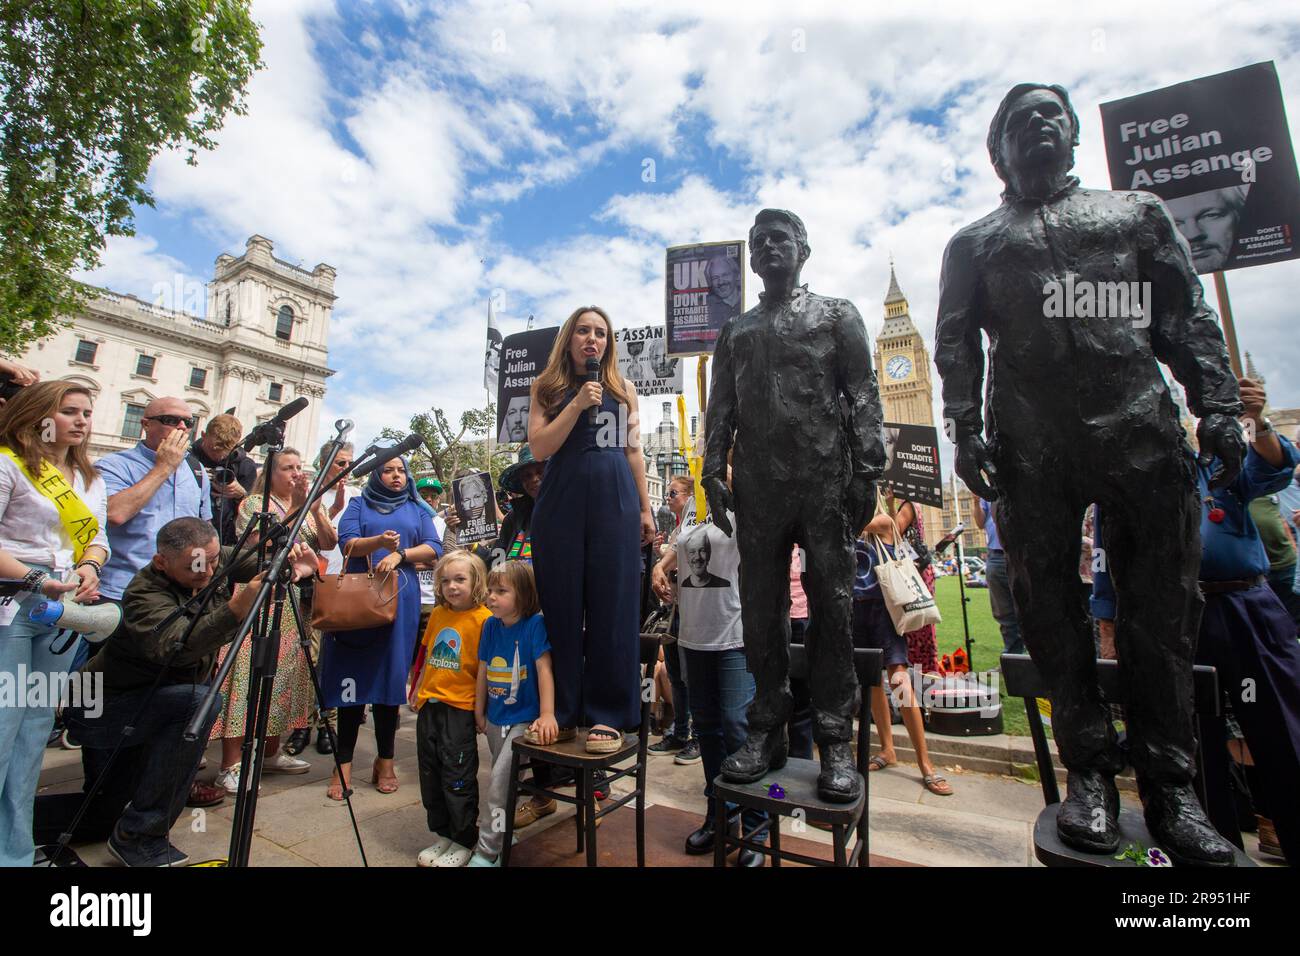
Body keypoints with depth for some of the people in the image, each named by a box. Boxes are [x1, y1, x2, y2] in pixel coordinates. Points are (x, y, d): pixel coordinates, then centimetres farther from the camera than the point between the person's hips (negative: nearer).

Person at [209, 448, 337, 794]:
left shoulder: (310, 507, 14)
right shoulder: (253, 503, -1)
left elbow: (329, 543, 1)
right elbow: (262, 542, -18)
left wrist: (316, 510, -11)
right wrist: (295, 508, -19)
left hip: (296, 604, 6)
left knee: (283, 674, 11)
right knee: (248, 675, -7)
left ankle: (271, 753, 23)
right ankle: (230, 765, 2)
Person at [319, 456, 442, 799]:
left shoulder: (417, 510, 16)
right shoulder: (358, 504, 14)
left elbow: (434, 548, 4)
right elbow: (347, 543, -2)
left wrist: (400, 554, -11)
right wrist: (380, 541, -21)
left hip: (400, 599, 1)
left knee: (389, 677, 3)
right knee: (352, 679, -2)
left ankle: (385, 761, 12)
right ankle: (344, 765, 6)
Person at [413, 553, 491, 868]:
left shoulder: (484, 619, -15)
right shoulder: (437, 614, 6)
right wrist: (417, 689, 21)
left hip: (460, 707, -7)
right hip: (429, 704, 7)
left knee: (457, 777, 3)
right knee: (430, 774, 16)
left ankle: (463, 842, 22)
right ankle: (442, 834, 34)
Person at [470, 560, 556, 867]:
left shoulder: (535, 624, -19)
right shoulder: (490, 625, -1)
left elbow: (544, 669, -22)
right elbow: (483, 671, 6)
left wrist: (547, 715, -25)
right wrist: (479, 712, 12)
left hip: (524, 719, -6)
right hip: (495, 718, 6)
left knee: (500, 778, -8)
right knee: (503, 779, 20)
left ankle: (487, 850, 9)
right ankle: (503, 832, 40)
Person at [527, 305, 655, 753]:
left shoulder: (623, 389, 14)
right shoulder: (548, 387, 11)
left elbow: (633, 450, 15)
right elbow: (540, 447, -1)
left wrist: (645, 508, 11)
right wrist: (578, 404, -11)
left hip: (615, 502, 1)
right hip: (561, 503, 0)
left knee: (613, 608, -1)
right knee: (562, 607, 4)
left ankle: (608, 715, 8)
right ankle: (559, 711, 17)